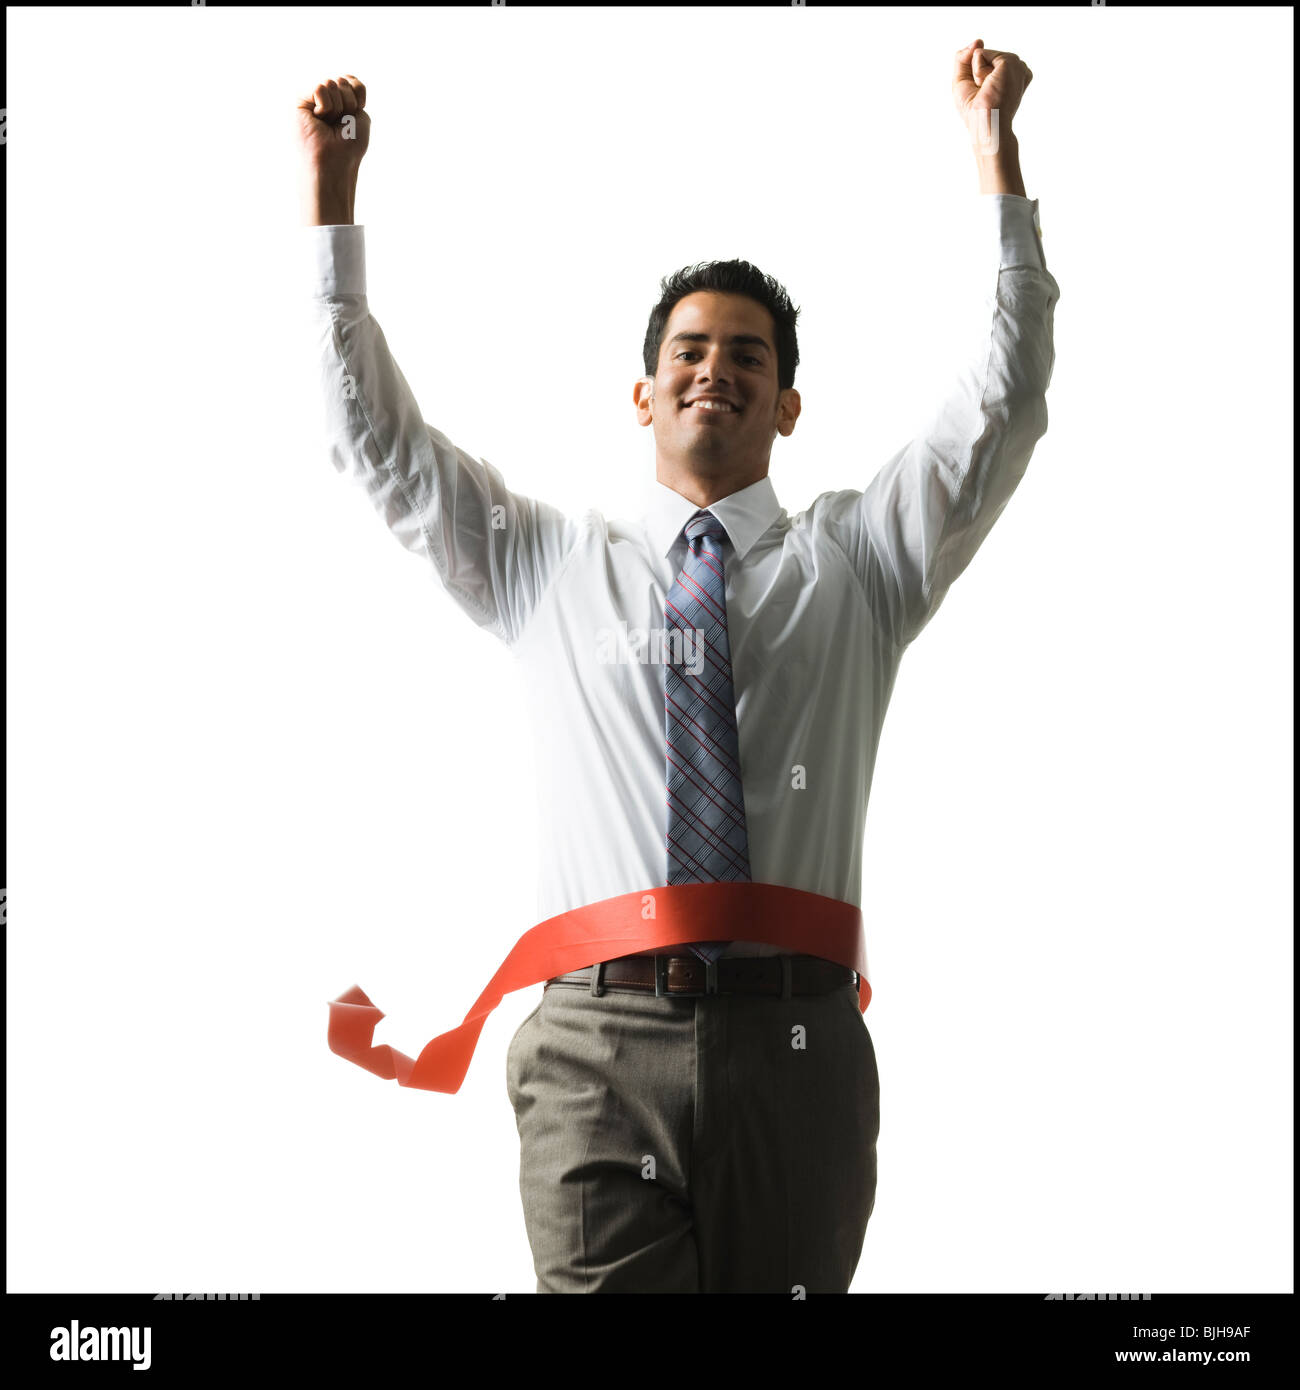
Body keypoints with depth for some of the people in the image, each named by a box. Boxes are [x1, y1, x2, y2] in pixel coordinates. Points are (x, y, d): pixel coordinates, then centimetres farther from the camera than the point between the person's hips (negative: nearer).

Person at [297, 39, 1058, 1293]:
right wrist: (329, 195, 13)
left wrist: (996, 157, 5)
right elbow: (378, 439, 18)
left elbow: (1004, 402, 10)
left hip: (795, 1045, 1)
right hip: (598, 1040, 0)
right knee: (602, 1282, -13)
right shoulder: (547, 568, 20)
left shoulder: (854, 561, 17)